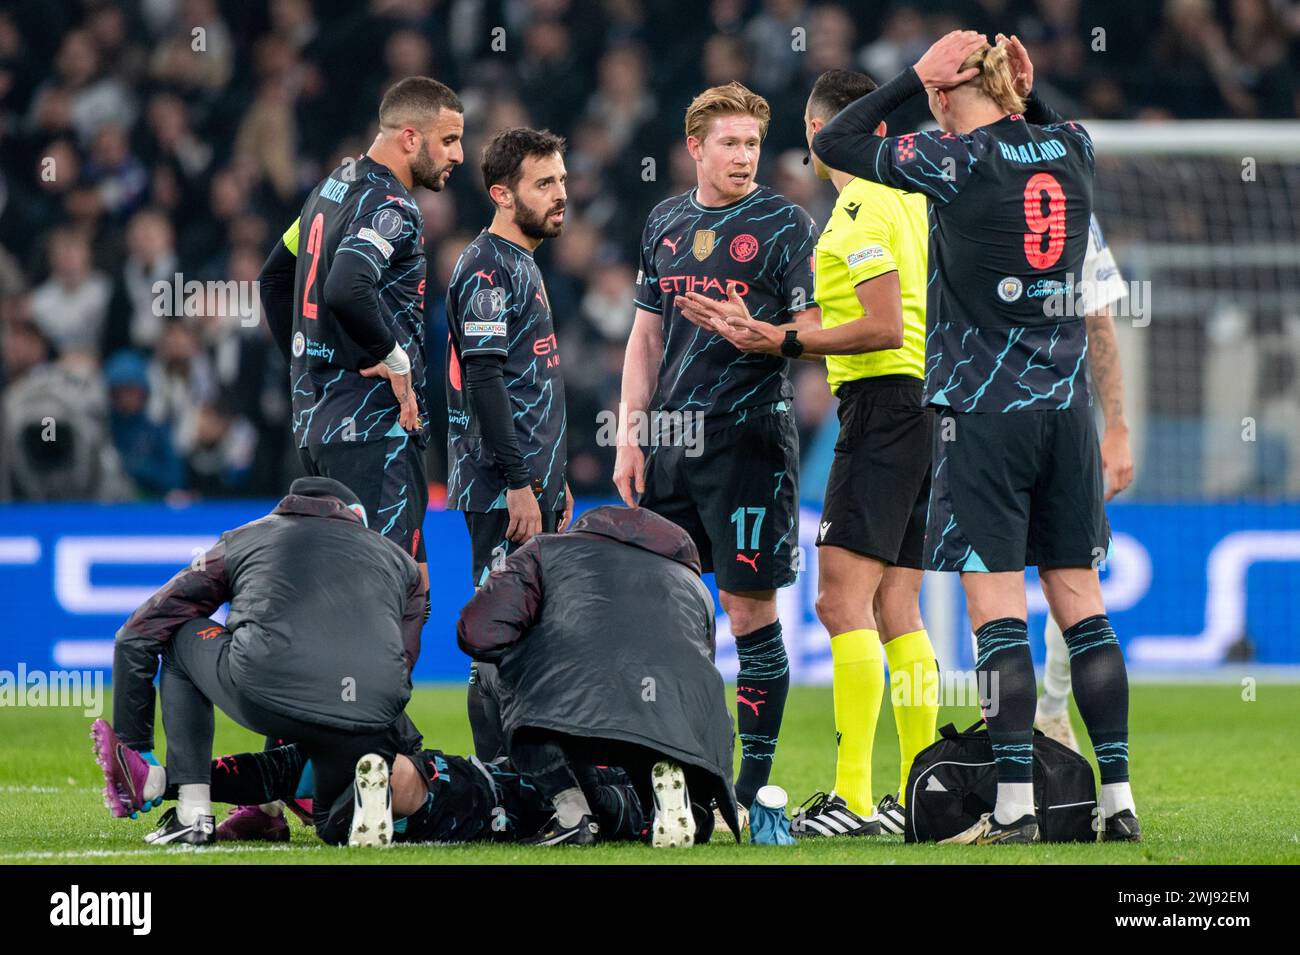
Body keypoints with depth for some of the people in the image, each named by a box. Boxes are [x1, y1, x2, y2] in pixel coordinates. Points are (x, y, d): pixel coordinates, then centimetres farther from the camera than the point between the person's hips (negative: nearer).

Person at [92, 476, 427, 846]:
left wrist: (135, 746, 37)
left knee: (180, 635, 29)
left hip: (263, 700, -2)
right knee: (335, 826, 32)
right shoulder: (402, 562, 33)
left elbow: (136, 636, 30)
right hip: (369, 724, 2)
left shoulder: (242, 540, 30)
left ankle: (193, 813, 15)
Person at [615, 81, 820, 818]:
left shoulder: (784, 224, -1)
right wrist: (630, 435, 11)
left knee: (749, 606, -5)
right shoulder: (666, 224, 14)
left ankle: (754, 780, 0)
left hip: (749, 437, -5)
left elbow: (815, 332, -5)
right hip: (672, 439, 5)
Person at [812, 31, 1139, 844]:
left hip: (984, 410, -5)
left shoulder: (957, 161, -10)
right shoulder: (1071, 147, 6)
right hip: (1065, 407, 5)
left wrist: (918, 74, 2)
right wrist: (1023, 90, 13)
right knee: (1081, 605, 9)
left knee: (997, 612, -5)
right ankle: (1118, 797, 7)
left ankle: (1015, 806, -9)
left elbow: (833, 143, -2)